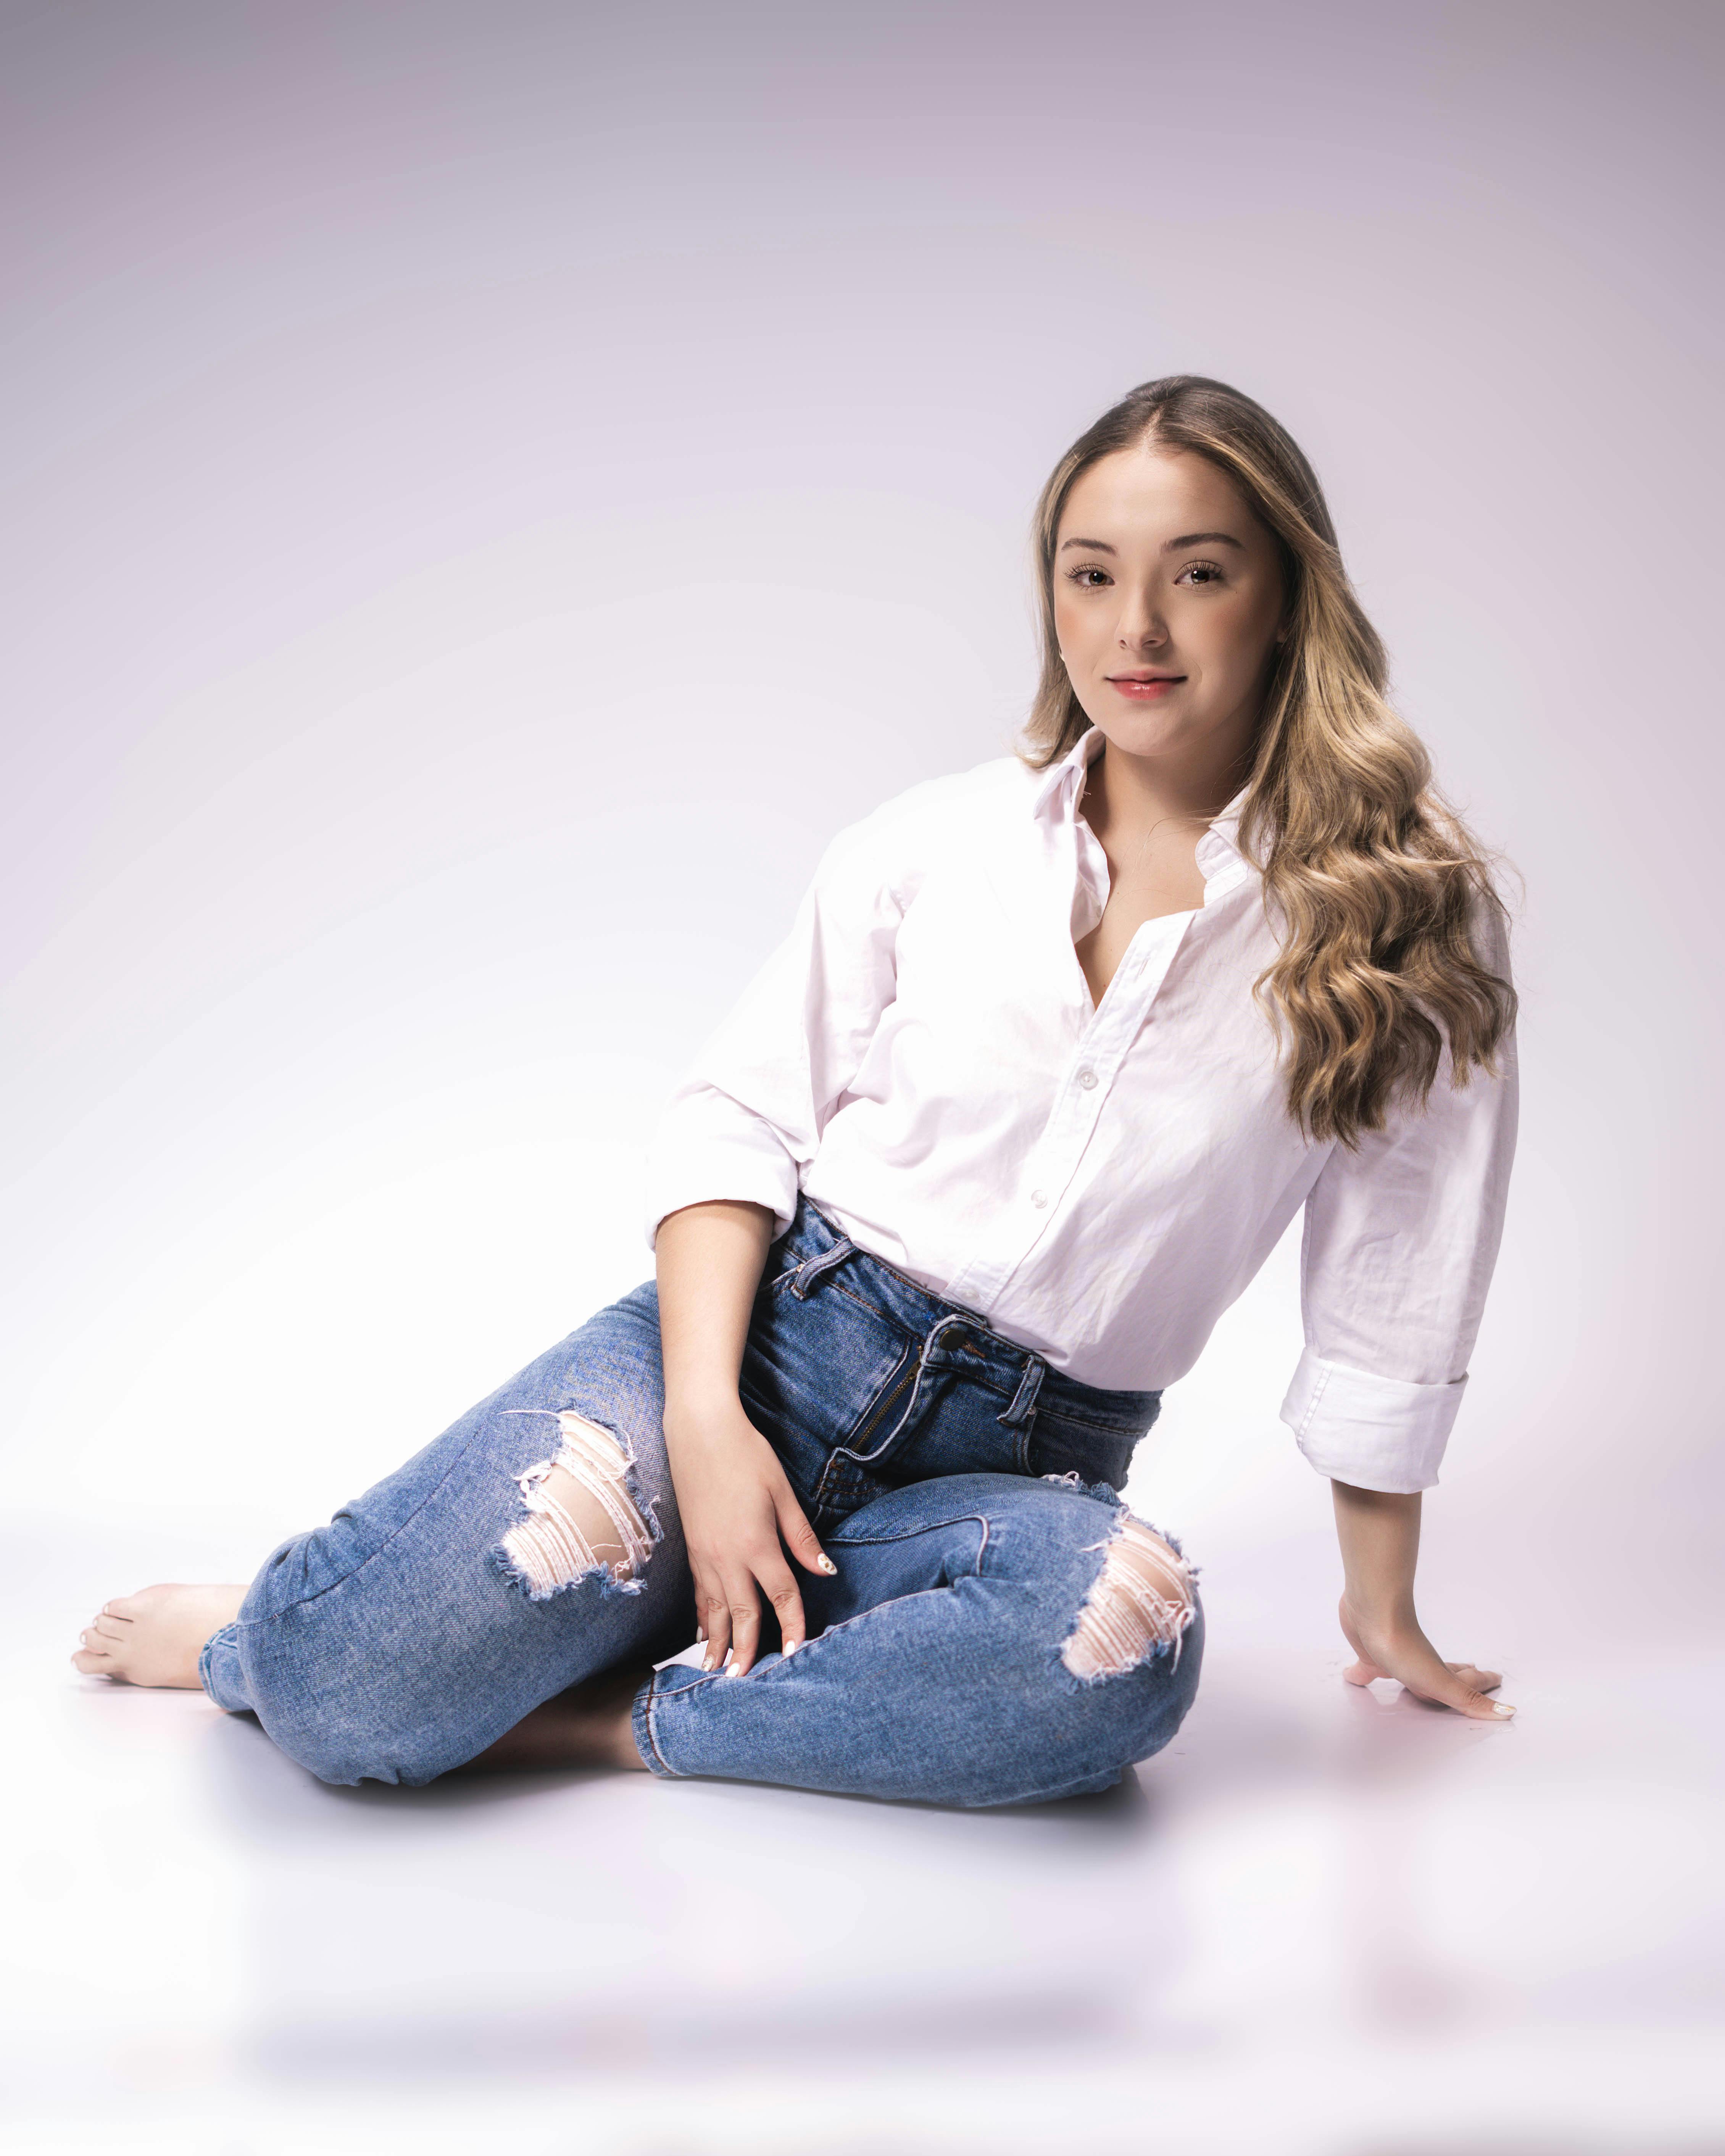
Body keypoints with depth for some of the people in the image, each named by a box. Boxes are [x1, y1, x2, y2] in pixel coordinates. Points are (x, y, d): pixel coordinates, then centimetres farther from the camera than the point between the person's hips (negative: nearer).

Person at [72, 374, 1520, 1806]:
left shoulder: (1409, 919, -1)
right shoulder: (934, 848, 4)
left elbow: (1390, 1307, 5)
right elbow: (737, 1116, 4)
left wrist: (1383, 1609, 12)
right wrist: (703, 1416, -12)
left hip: (1014, 1472, 1)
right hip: (773, 1339, 0)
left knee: (1123, 1631, -38)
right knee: (350, 1695, -25)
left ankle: (616, 1722, -19)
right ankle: (263, 1639, 11)